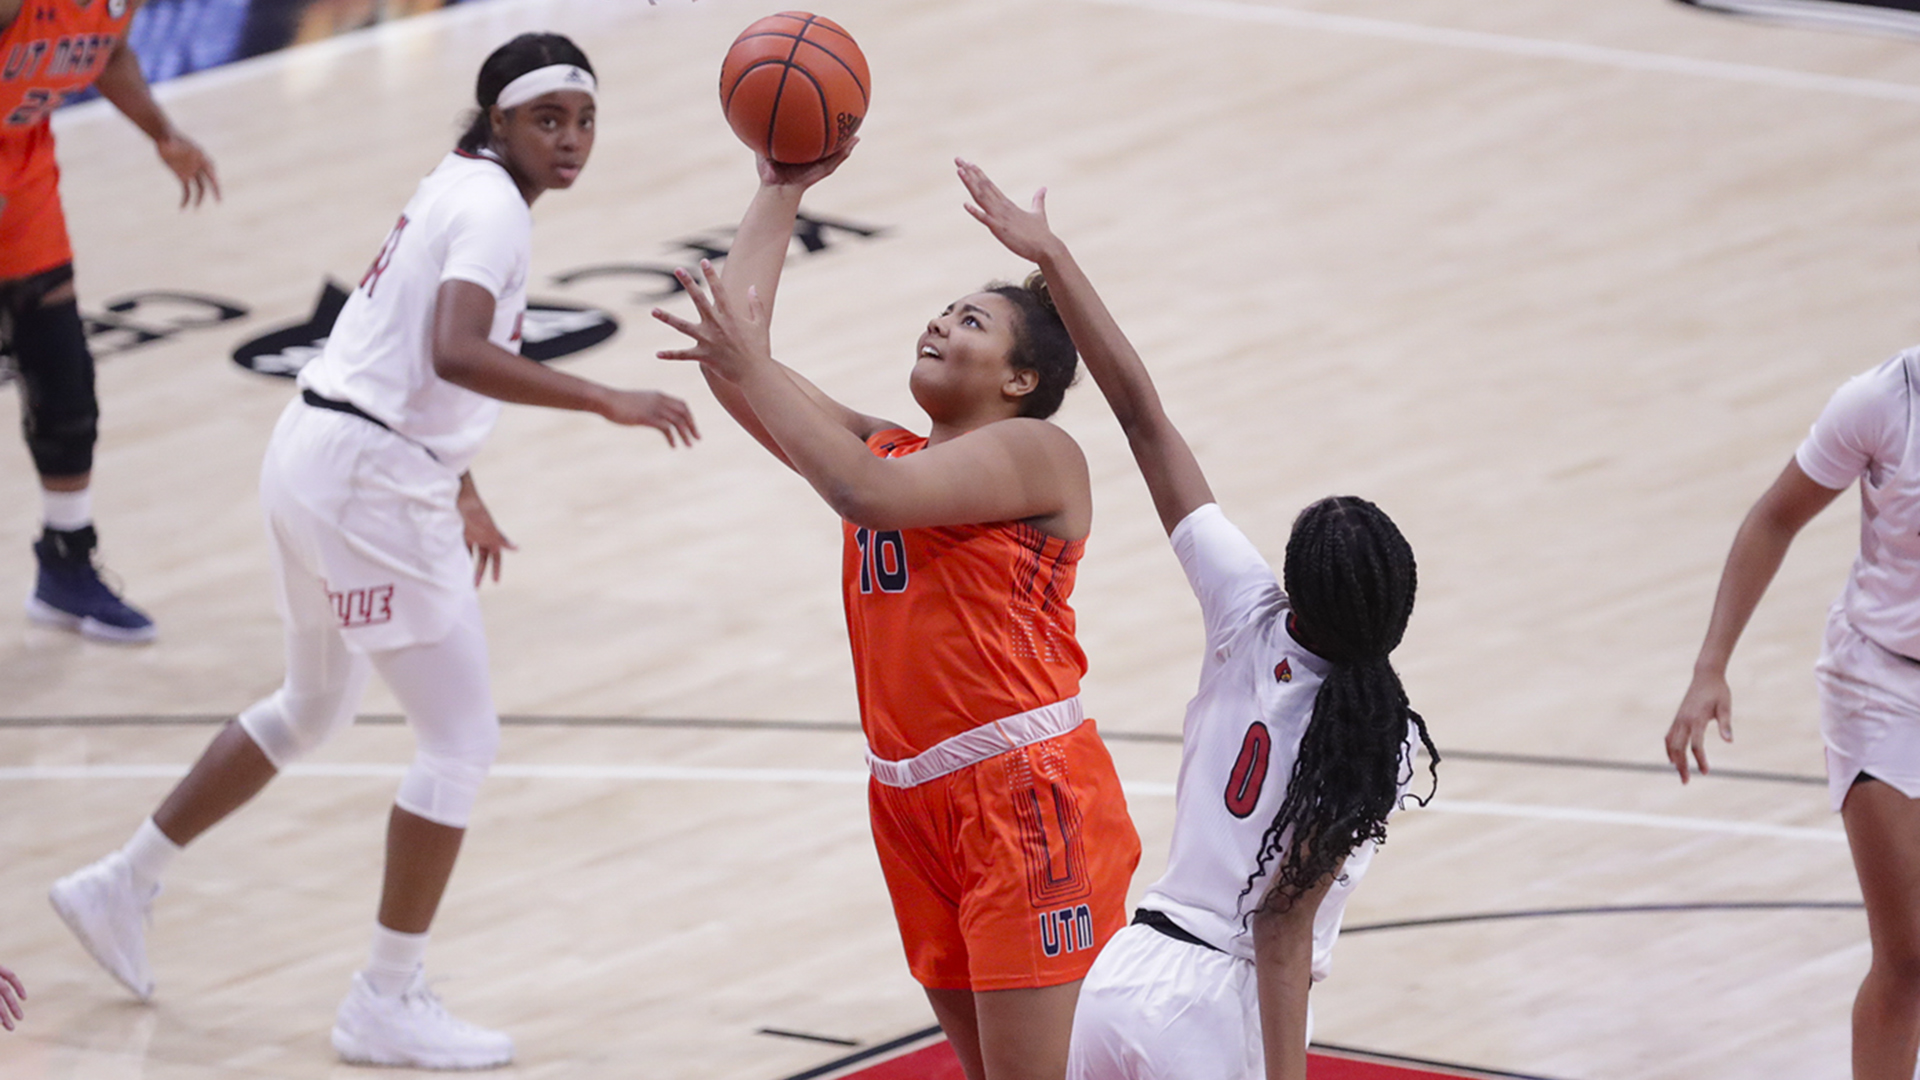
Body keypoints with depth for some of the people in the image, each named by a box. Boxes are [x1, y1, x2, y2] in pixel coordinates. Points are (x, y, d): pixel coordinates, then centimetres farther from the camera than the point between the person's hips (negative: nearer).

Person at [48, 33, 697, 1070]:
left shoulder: (459, 186, 15)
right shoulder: (492, 207, -15)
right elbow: (458, 353, -32)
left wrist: (461, 493, 31)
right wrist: (604, 401, -36)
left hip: (316, 453, 10)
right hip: (371, 482, -10)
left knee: (312, 709, 28)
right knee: (462, 739, -3)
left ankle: (122, 885, 36)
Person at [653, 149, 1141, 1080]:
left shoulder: (1032, 452, -6)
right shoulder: (887, 451, 17)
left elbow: (865, 493, -22)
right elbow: (729, 349, 12)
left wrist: (751, 364, -19)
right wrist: (779, 196, 14)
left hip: (1026, 796, -8)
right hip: (912, 797, 8)